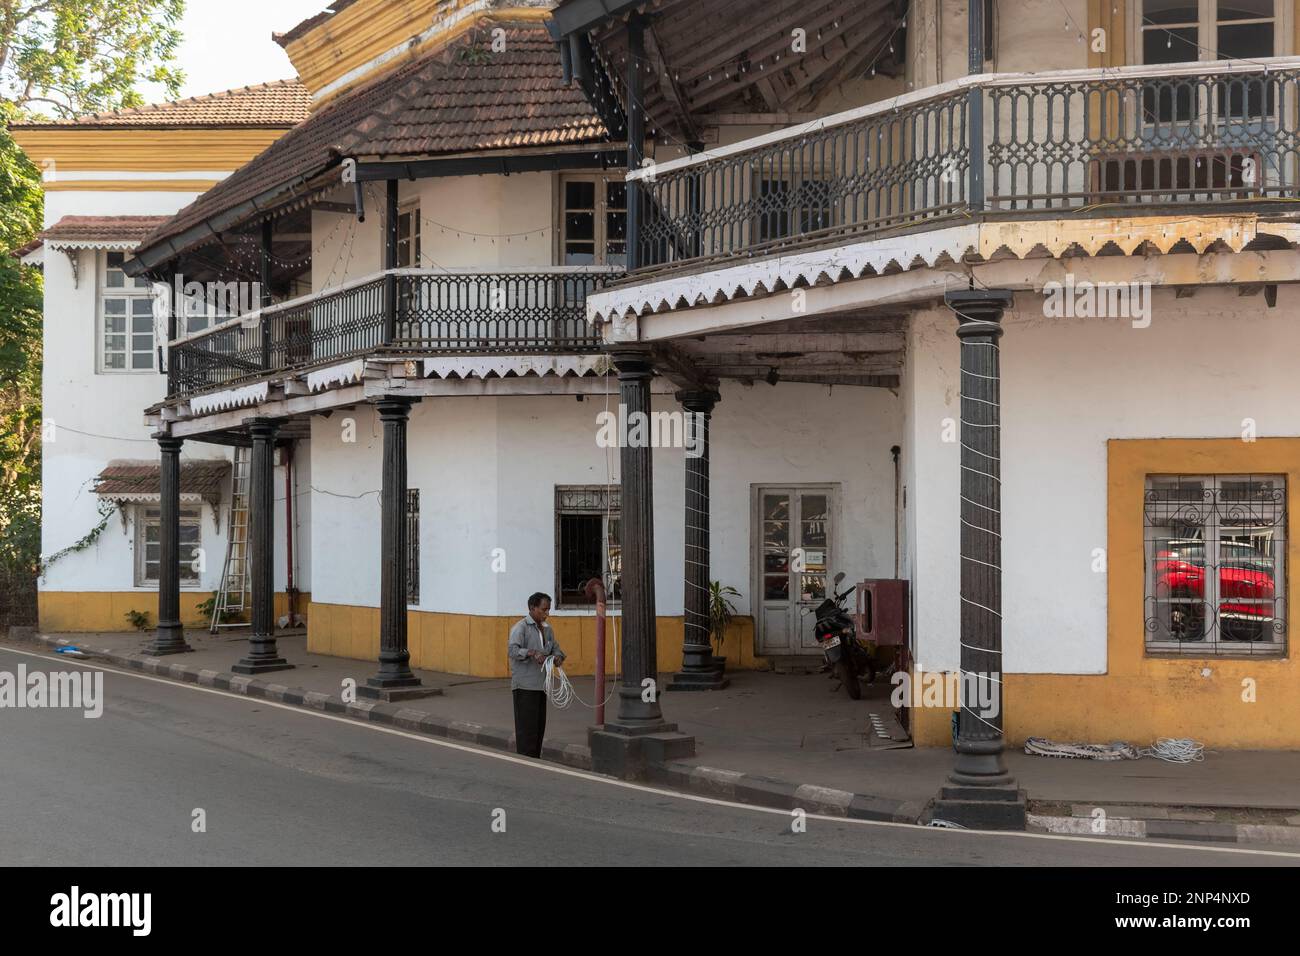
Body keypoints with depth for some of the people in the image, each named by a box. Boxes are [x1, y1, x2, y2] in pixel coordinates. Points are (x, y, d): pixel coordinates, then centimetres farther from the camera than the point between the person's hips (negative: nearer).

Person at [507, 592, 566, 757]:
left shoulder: (547, 629, 16)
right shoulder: (520, 628, -8)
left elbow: (555, 649, 21)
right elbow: (512, 649, -20)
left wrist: (558, 656, -3)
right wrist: (532, 653, -34)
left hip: (540, 685, 8)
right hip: (524, 686, -8)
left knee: (539, 727, 10)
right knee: (527, 727, -7)